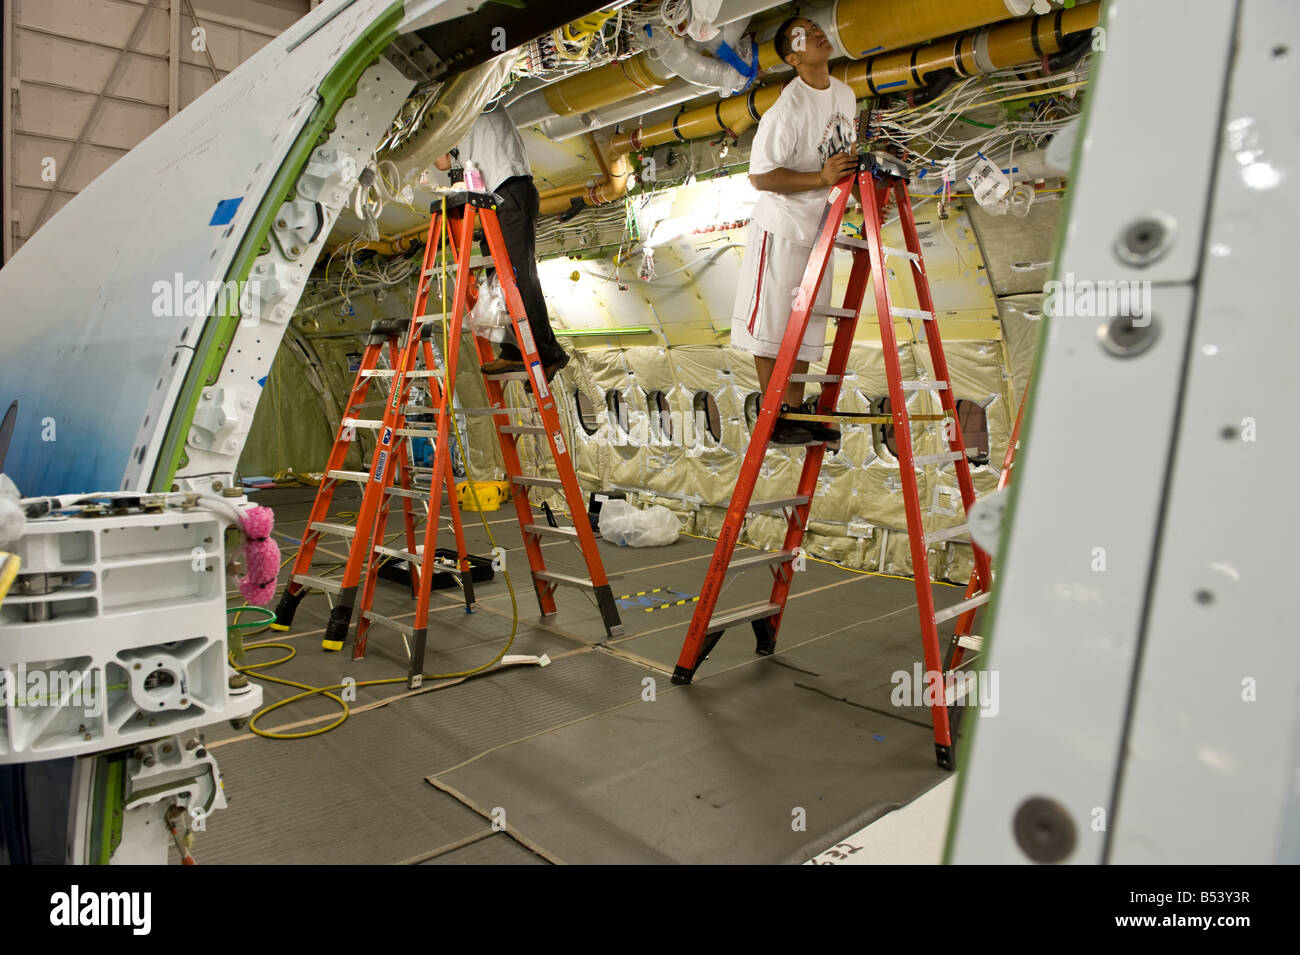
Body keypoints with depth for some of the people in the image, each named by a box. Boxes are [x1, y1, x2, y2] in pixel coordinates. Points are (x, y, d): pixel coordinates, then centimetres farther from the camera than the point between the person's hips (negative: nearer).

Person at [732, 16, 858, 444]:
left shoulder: (845, 94, 7)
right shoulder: (787, 108, -20)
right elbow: (760, 176, -21)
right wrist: (821, 177, -28)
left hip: (818, 230, 8)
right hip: (781, 230, -8)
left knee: (806, 327, 11)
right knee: (772, 326, -2)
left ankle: (795, 410, 21)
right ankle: (774, 419, 6)